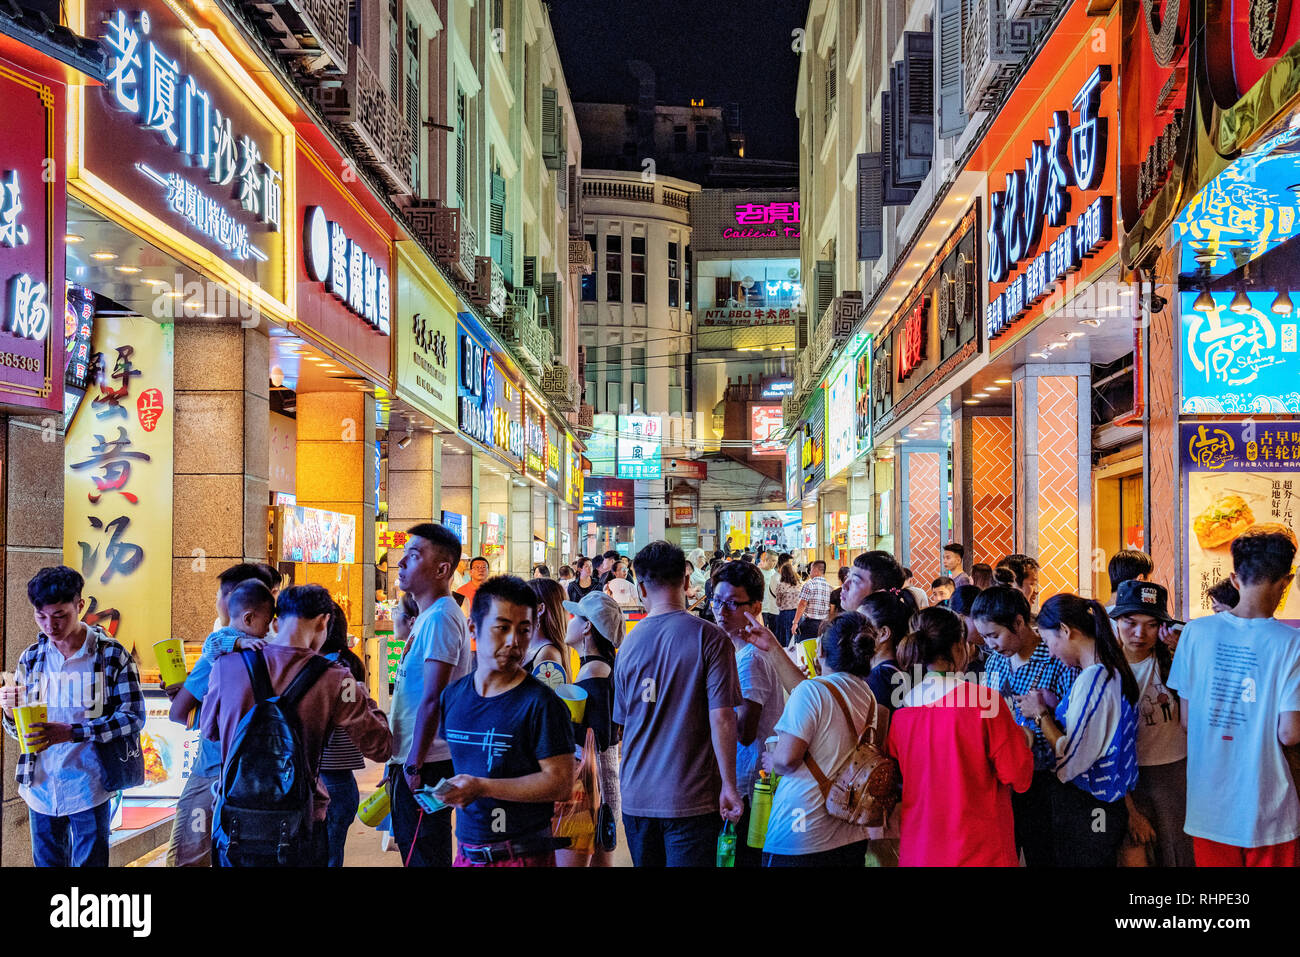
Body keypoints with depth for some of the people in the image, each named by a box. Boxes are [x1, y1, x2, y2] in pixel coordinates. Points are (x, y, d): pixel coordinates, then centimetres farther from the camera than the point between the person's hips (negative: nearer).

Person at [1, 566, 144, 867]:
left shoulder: (112, 655, -7)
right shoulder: (31, 658, 5)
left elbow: (133, 717, -12)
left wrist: (71, 732, -23)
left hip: (88, 791, -4)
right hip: (40, 788, 4)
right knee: (46, 863, 13)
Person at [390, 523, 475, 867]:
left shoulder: (440, 618, -16)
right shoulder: (427, 617, 16)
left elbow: (432, 700, -21)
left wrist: (415, 764, -19)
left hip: (425, 765, -10)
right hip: (412, 761, 10)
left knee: (423, 858, -6)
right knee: (415, 854, 15)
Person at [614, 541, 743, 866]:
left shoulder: (629, 644, 5)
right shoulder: (710, 638, -9)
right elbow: (721, 718, -14)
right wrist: (729, 785, -7)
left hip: (636, 799, 5)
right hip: (690, 800, -4)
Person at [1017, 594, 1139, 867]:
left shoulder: (1092, 679, -21)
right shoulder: (1113, 671, 9)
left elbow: (1072, 761, -21)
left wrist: (1041, 715, -9)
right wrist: (1051, 709, 11)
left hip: (1085, 812, -9)